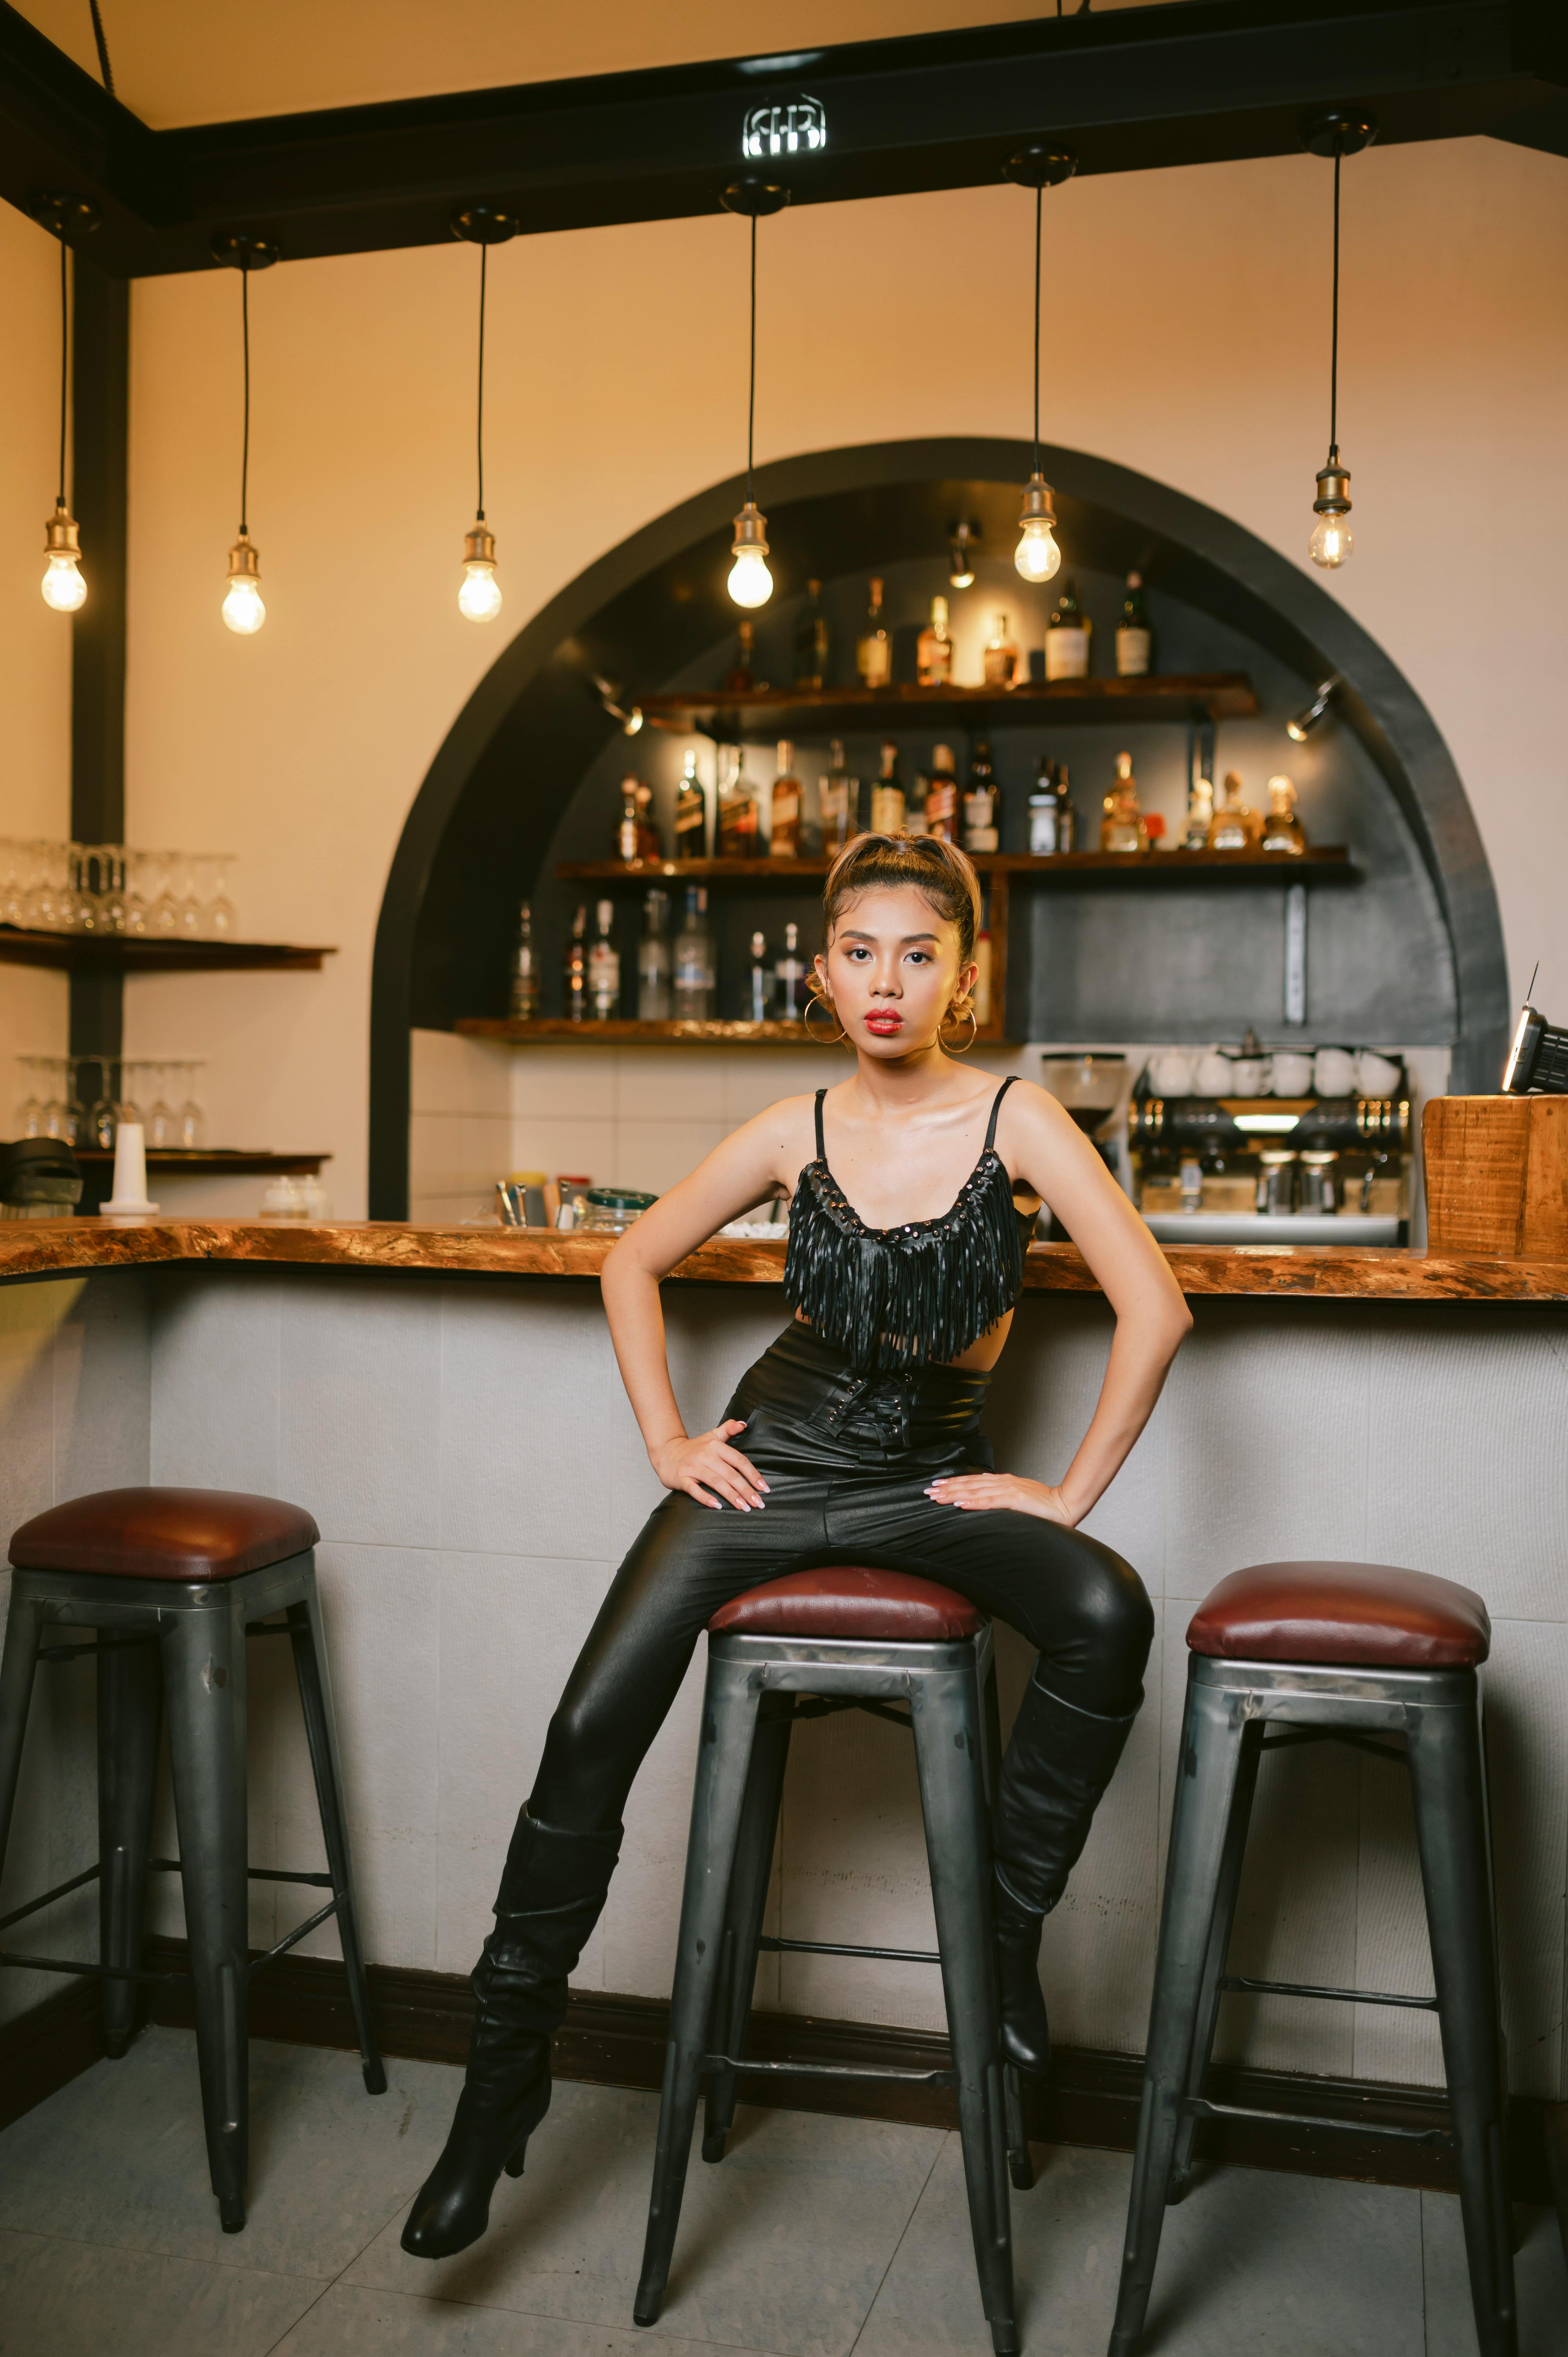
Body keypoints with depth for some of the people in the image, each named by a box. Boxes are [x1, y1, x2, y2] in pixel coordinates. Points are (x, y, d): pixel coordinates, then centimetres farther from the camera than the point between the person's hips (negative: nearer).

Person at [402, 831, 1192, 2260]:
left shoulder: (1016, 1121, -8)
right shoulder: (796, 1133, -2)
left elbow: (1153, 1309, -14)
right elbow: (636, 1264, 12)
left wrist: (1073, 1492, -13)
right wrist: (666, 1437, 4)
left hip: (933, 1473, -1)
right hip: (778, 1459, 1)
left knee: (1109, 1616, -30)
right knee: (593, 1728, -12)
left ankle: (1008, 1929, -7)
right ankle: (507, 2070, 8)